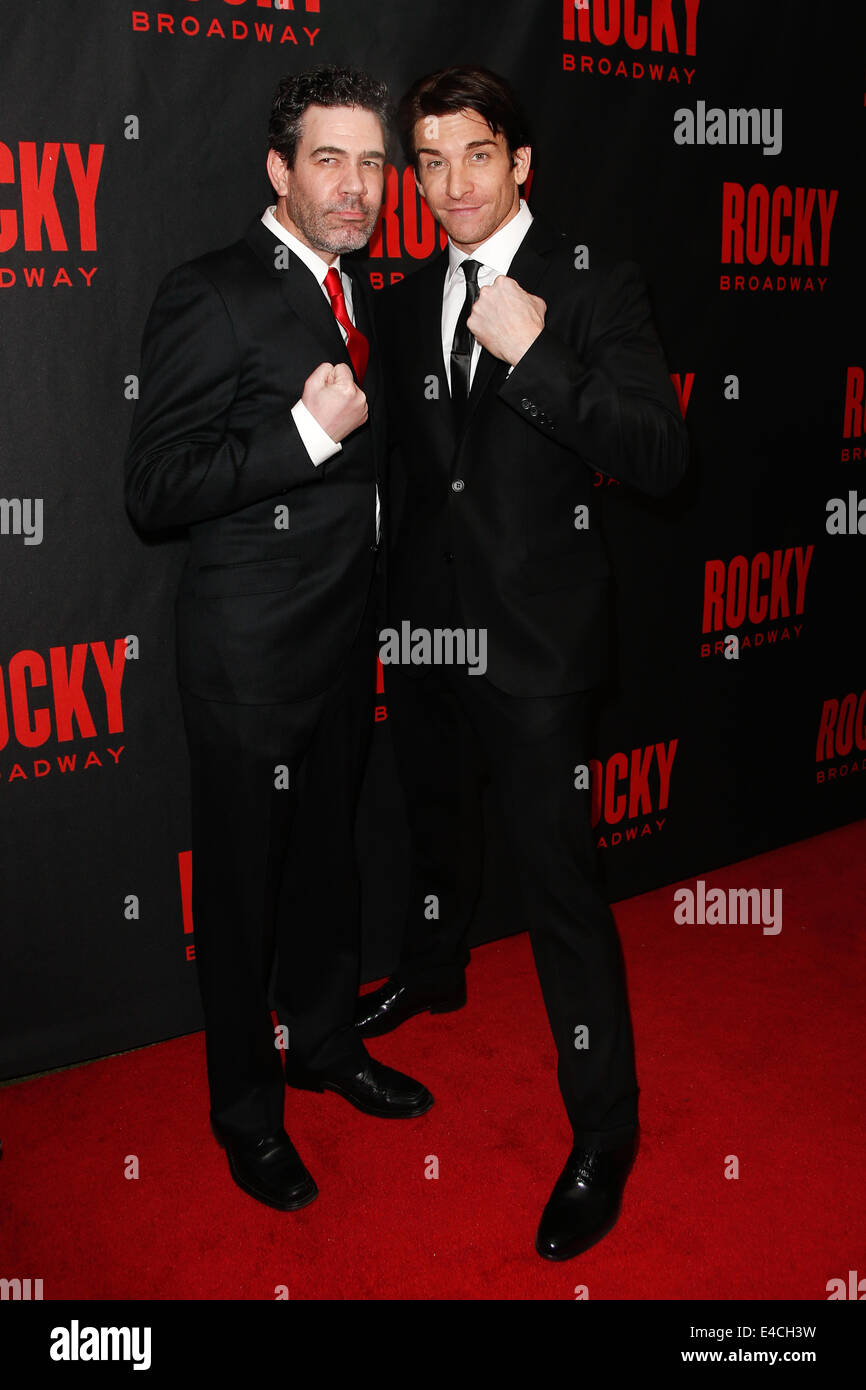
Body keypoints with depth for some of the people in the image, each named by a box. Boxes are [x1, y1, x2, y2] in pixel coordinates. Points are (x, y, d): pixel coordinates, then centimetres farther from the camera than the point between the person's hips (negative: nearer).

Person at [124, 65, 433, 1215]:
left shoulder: (349, 296, 12)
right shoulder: (212, 296, -15)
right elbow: (154, 490, -20)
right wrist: (308, 432, -25)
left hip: (344, 643, 8)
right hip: (252, 653, -8)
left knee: (328, 856, 21)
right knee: (243, 883, 7)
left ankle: (323, 1041, 43)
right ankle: (247, 1109, 27)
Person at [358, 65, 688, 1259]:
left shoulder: (595, 290, -9)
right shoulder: (408, 303, 8)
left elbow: (661, 461, -18)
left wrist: (535, 356, -26)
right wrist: (394, 606, 16)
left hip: (536, 641, -6)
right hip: (427, 626, 6)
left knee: (560, 884, -3)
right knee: (438, 824, 26)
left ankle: (604, 1131, 14)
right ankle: (435, 972, 54)